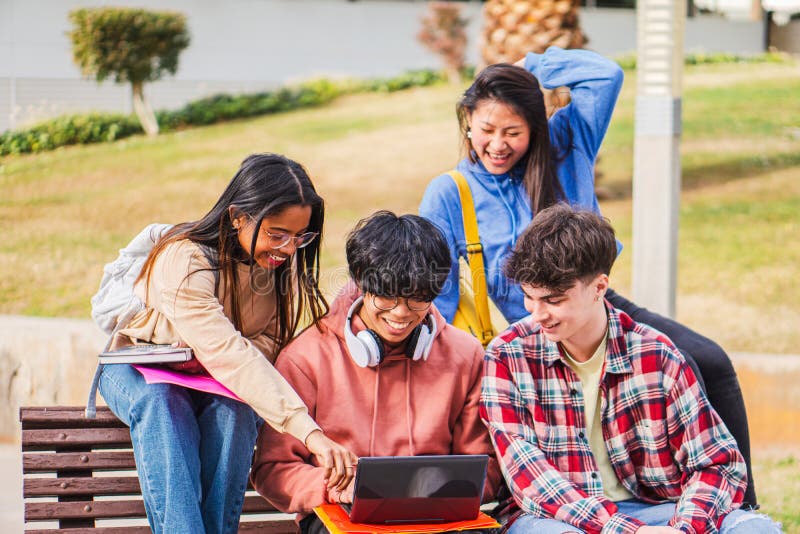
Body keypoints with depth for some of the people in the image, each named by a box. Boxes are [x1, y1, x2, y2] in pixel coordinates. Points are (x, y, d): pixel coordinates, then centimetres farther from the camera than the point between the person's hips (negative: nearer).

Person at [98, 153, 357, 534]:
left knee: (234, 410, -32)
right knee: (160, 403, -39)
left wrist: (212, 360, -30)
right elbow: (228, 354, -41)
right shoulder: (184, 261, -30)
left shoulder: (283, 261, -10)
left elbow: (273, 340, -5)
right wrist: (310, 432, -51)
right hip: (138, 369, -4)